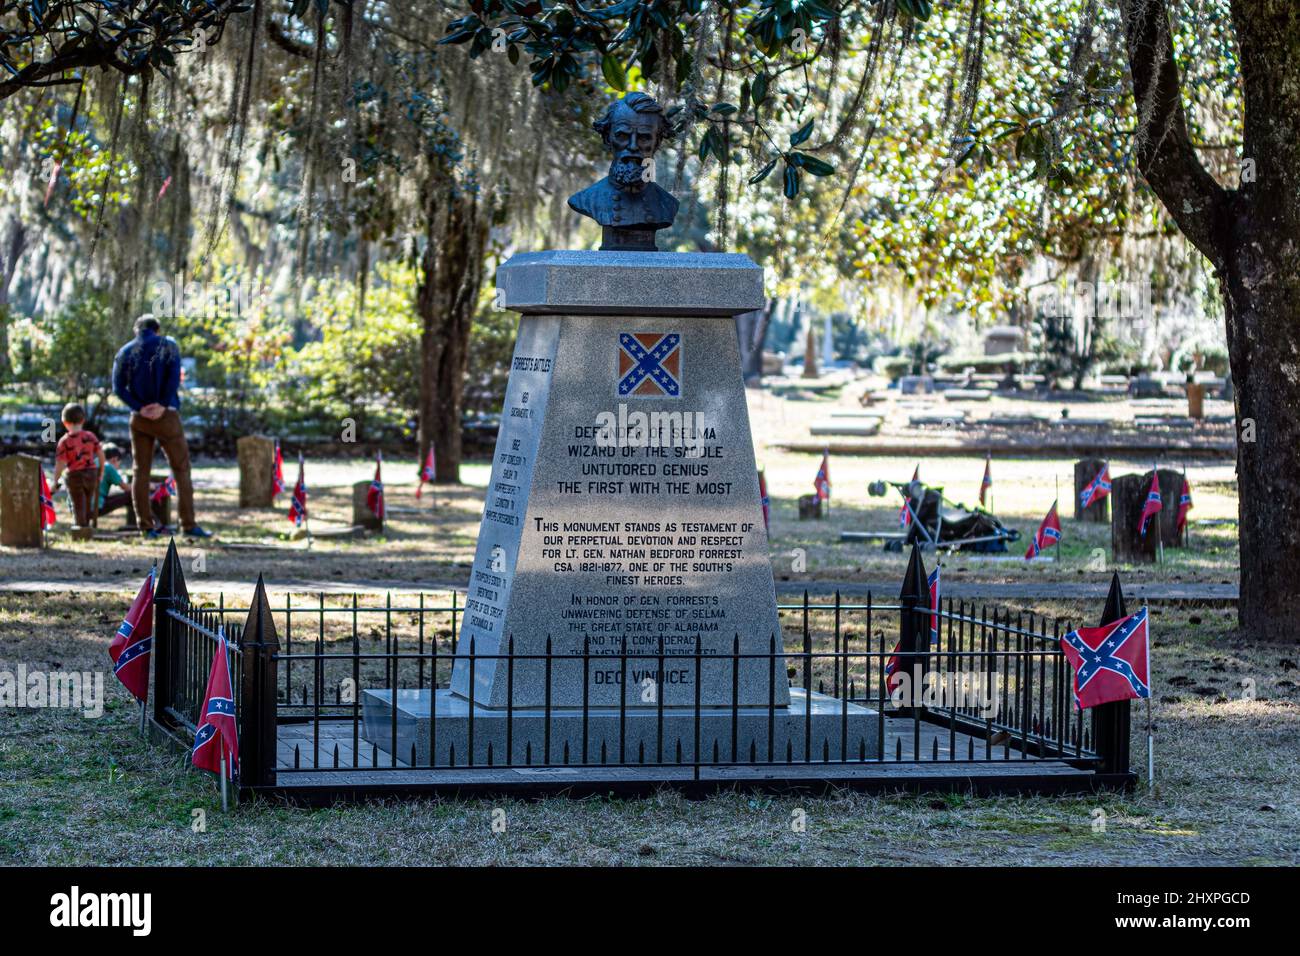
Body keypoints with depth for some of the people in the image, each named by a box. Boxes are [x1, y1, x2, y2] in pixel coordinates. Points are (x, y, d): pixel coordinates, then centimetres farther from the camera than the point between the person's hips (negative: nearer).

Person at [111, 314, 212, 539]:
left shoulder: (125, 352, 9)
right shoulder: (168, 345, 2)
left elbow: (118, 387, -2)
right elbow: (174, 377, -13)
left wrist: (139, 408, -7)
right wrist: (163, 405, -11)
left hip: (139, 419, 3)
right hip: (166, 416, -3)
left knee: (141, 471, 7)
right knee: (181, 469, 1)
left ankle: (146, 526, 4)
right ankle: (189, 524, -4)